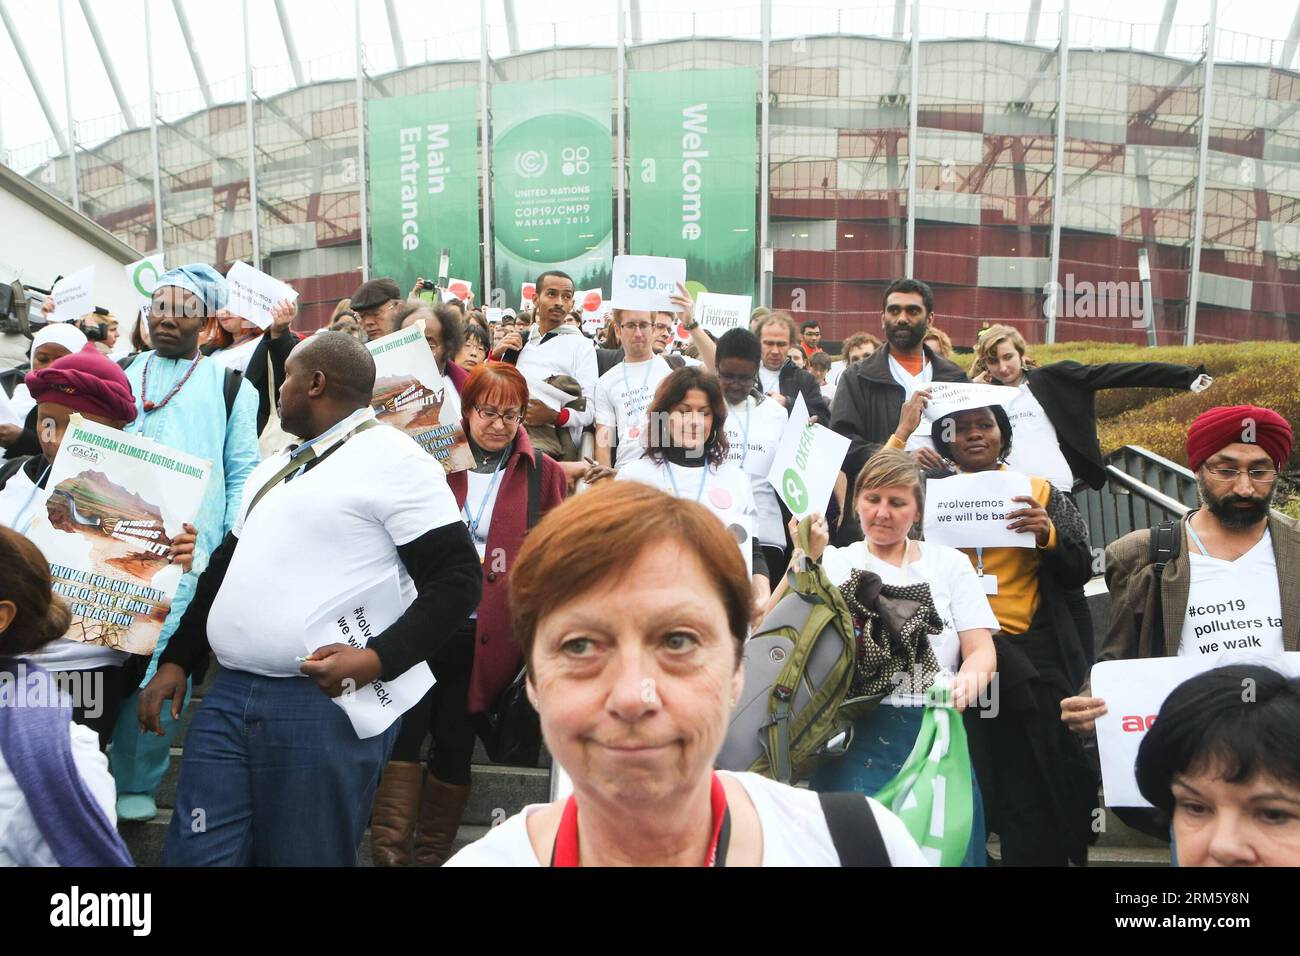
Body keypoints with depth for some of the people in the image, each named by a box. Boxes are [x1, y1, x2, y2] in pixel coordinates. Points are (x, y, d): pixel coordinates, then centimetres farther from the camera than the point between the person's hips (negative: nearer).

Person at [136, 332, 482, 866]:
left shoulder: (392, 459, -7)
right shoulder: (274, 467, 20)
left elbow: (457, 578, -13)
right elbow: (225, 569, 27)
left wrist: (379, 660, -22)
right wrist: (177, 660, 20)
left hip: (327, 703, -7)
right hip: (228, 698, 7)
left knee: (303, 856, 4)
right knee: (193, 855, 7)